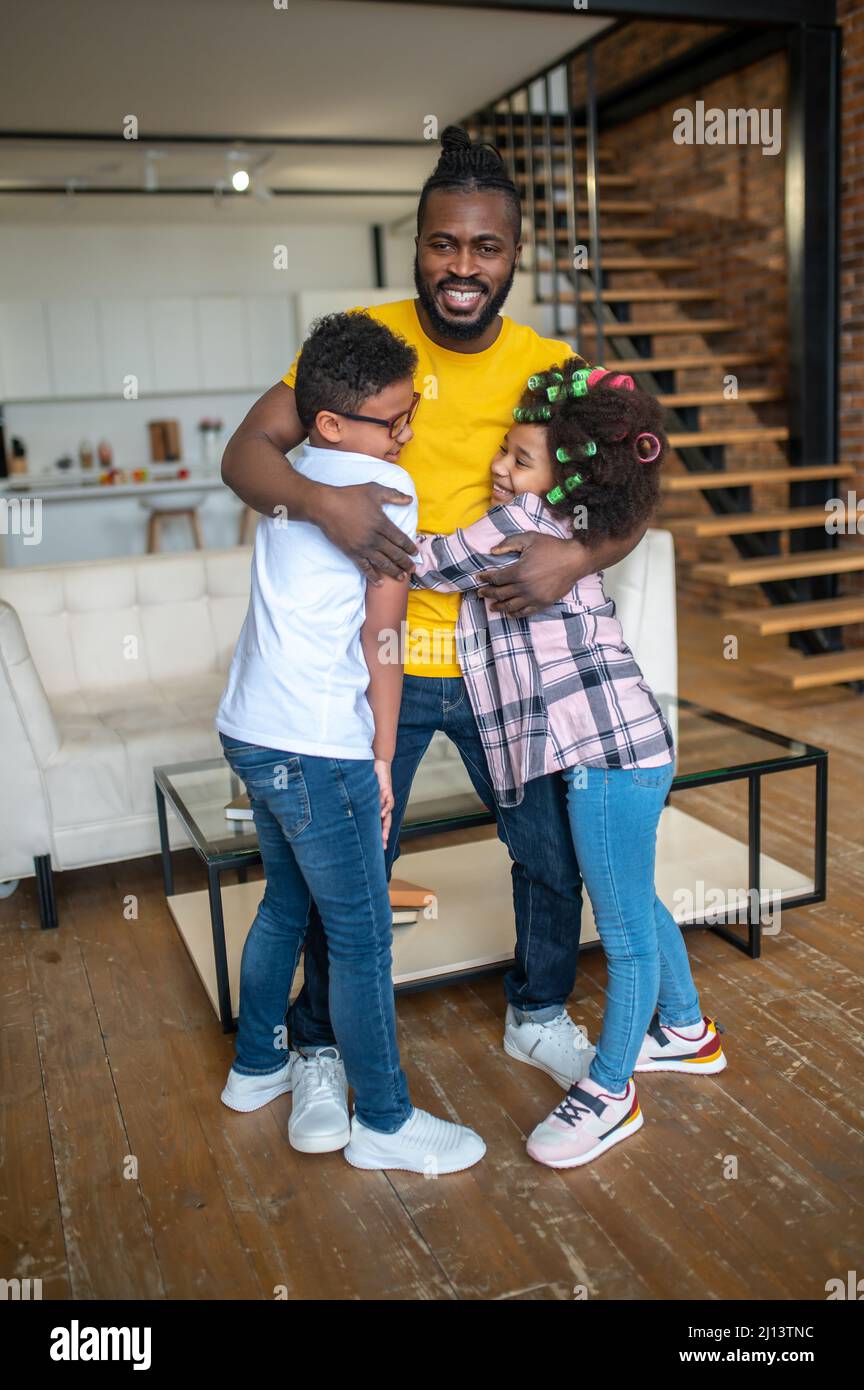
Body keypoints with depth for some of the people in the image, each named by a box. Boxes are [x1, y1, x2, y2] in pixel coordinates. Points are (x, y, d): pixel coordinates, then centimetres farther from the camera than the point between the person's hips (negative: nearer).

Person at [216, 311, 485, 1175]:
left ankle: (257, 1067, 41)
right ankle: (384, 1123, 19)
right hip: (317, 748, -9)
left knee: (286, 902, 24)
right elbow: (380, 637, -9)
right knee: (362, 938, 4)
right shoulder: (385, 486, -12)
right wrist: (382, 756, -2)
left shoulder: (291, 475, 11)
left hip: (249, 730, 9)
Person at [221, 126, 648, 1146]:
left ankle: (539, 1016, 42)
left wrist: (580, 554, -21)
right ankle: (326, 1045, 35)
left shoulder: (550, 367, -2)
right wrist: (320, 498, -31)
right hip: (377, 660, -2)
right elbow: (245, 453, -10)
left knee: (554, 850, 14)